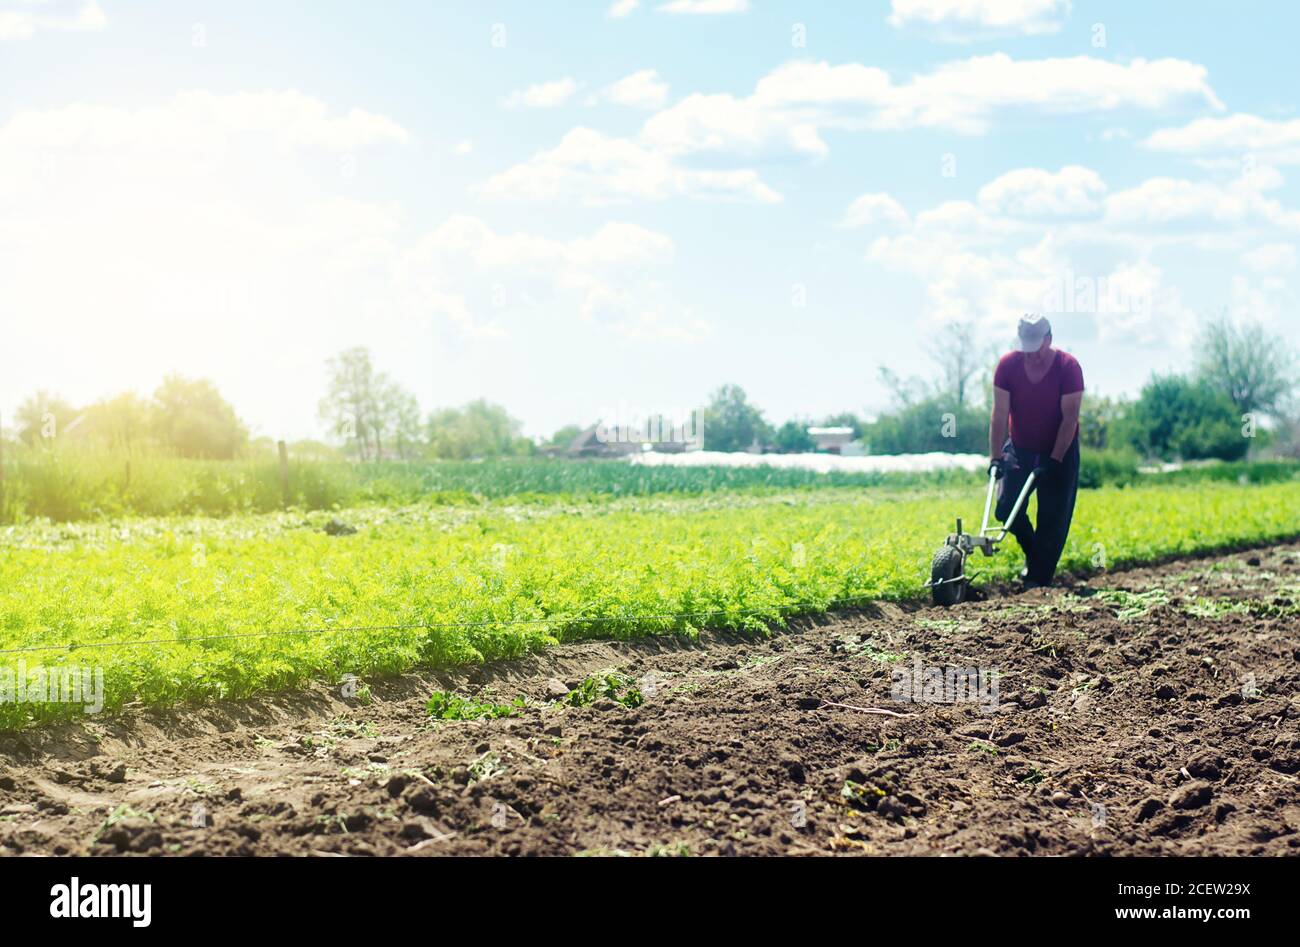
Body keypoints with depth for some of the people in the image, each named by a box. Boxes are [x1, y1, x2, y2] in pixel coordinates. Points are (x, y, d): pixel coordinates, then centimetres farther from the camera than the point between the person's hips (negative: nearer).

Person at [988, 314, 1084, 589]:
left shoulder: (1068, 367, -19)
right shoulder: (1007, 365, -12)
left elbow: (1070, 417, -18)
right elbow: (1000, 414, -12)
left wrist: (1055, 460, -22)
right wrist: (996, 457, -18)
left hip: (1059, 451, -2)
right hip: (1019, 448, 2)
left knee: (1053, 518, -3)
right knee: (1006, 507, -5)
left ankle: (1039, 579, 5)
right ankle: (1033, 554, 22)